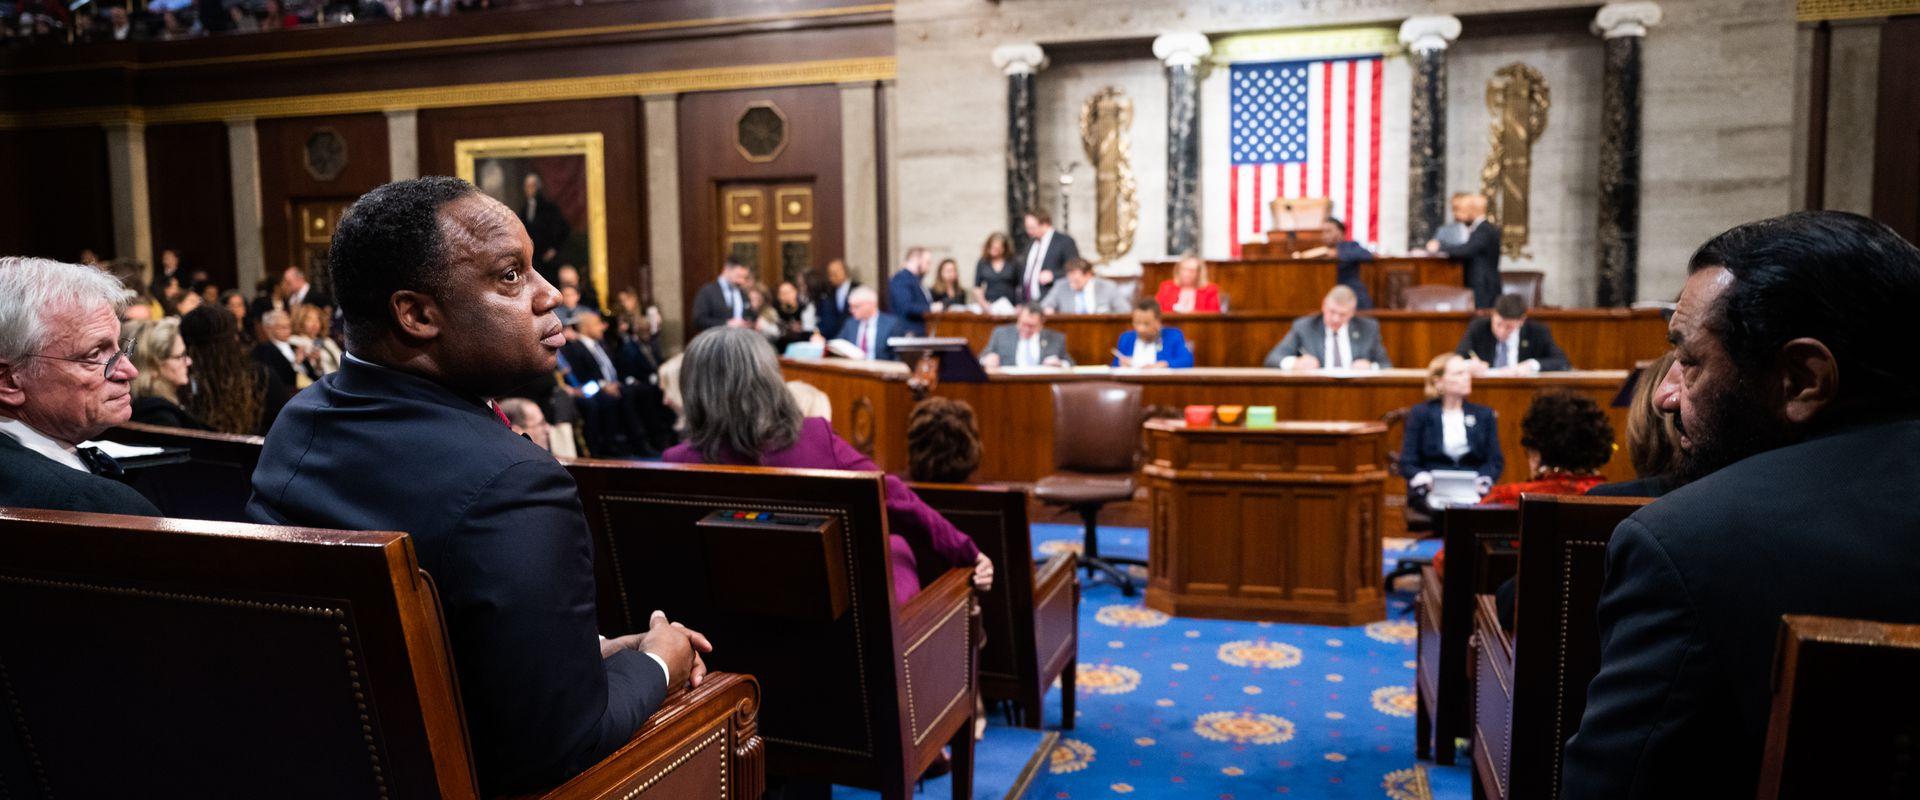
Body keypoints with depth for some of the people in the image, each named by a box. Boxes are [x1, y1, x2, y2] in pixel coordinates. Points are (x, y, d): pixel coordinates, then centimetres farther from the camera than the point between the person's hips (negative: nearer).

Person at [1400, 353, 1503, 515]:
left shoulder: (1484, 415, 18)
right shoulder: (1419, 414, 9)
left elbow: (1496, 461, 11)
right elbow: (1407, 463, 4)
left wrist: (1483, 481, -11)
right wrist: (1426, 480, -17)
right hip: (1431, 492, -2)